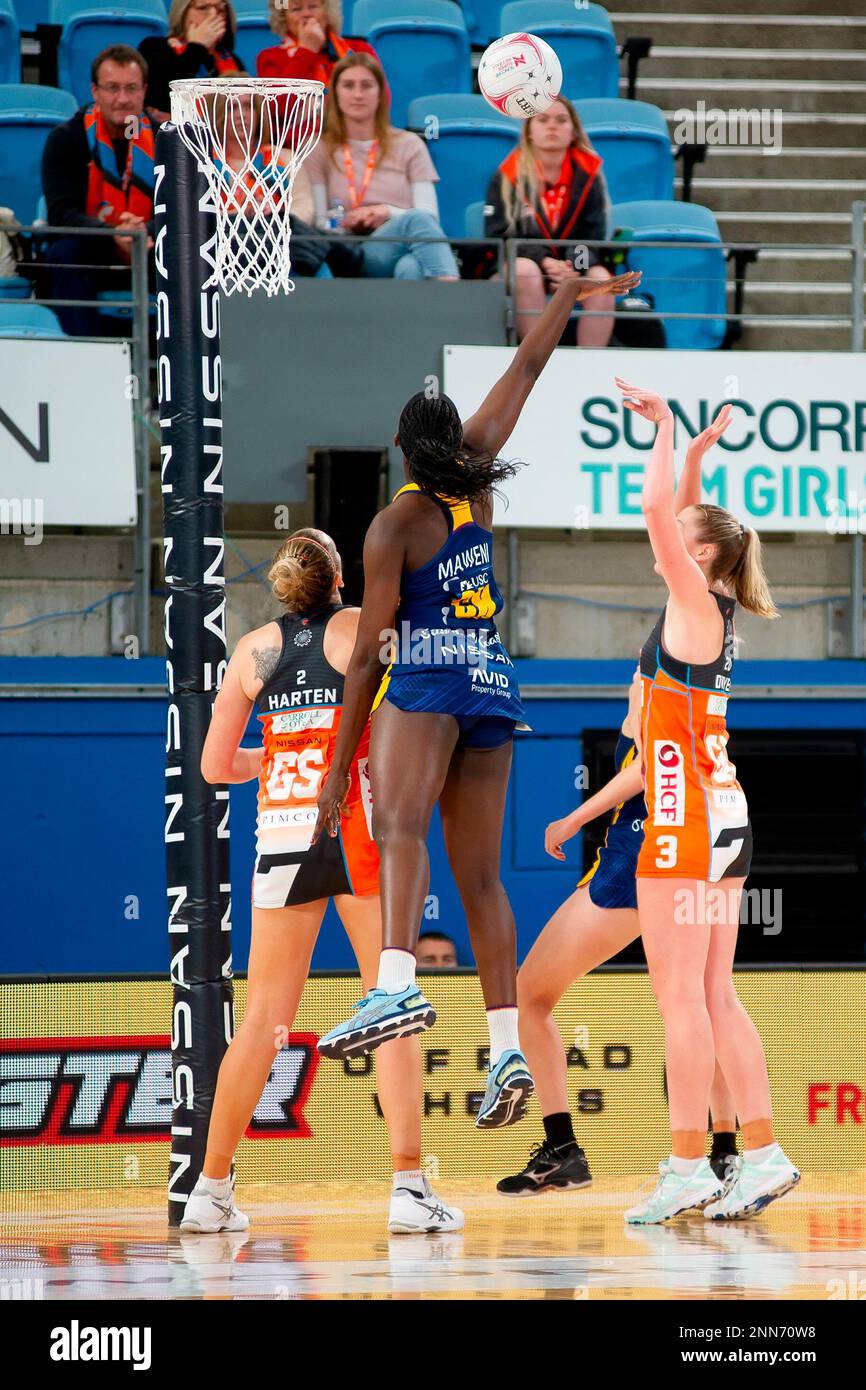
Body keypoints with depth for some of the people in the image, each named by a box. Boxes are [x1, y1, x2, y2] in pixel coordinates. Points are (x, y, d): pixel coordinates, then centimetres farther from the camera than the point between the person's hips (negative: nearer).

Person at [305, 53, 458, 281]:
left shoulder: (409, 145, 19)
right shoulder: (319, 151, 16)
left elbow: (430, 215, 8)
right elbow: (317, 226, 6)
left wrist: (389, 213, -11)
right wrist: (345, 223, -16)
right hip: (352, 255, -2)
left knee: (411, 268, -41)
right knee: (416, 220, -37)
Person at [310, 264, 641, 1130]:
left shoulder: (396, 525, -3)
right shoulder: (476, 476, 9)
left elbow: (370, 653, -4)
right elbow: (525, 370, 22)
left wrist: (338, 766, -2)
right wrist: (569, 295, 33)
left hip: (429, 681, -7)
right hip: (493, 686, 7)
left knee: (399, 827, -28)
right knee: (479, 873, 6)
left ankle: (397, 983, -53)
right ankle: (507, 1045, -3)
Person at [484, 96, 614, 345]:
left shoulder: (588, 173, 1)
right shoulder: (509, 175, -4)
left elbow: (593, 237, 0)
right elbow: (498, 236, -8)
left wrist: (574, 266, -21)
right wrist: (543, 261, -22)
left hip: (574, 269, 2)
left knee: (601, 279, -27)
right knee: (525, 271, -35)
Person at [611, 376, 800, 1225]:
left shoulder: (697, 603, -9)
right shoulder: (704, 608, 13)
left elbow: (658, 510, -19)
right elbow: (674, 516, 27)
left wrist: (667, 431, -7)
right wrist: (691, 445, 21)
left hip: (688, 822, -9)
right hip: (721, 820, 9)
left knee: (680, 995, -9)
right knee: (713, 997, 10)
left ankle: (687, 1167, -11)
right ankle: (762, 1155, 8)